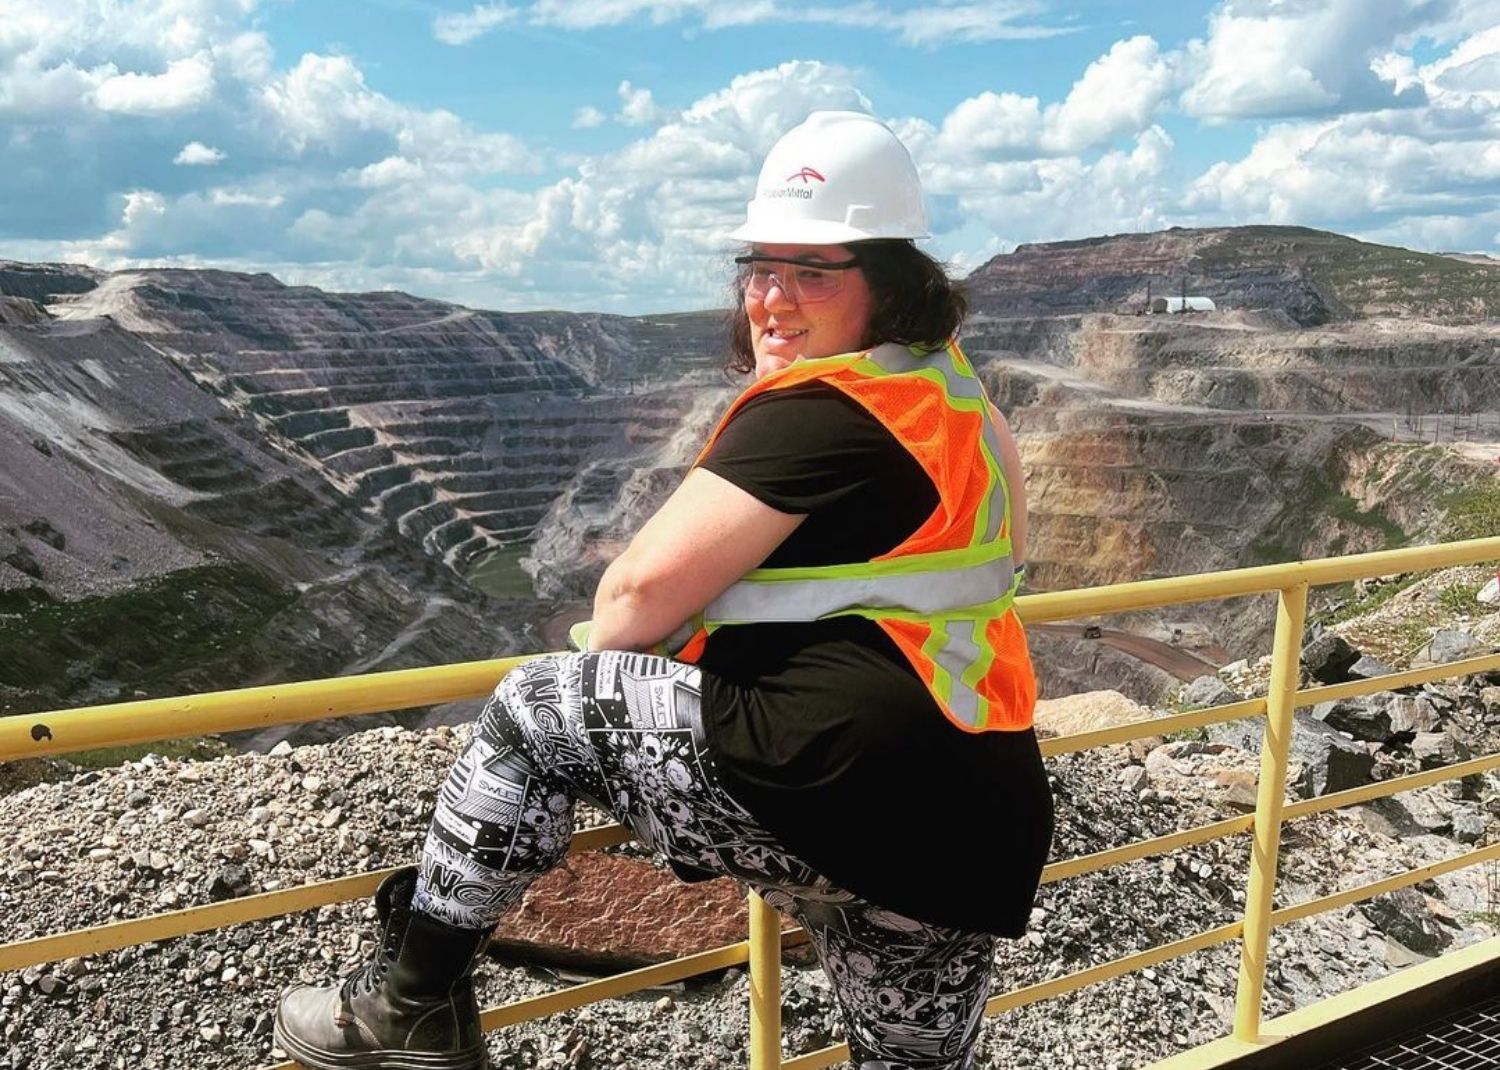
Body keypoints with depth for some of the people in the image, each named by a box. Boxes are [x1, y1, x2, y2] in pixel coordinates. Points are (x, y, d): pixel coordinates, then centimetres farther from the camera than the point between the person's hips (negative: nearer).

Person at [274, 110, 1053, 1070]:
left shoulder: (812, 413, -12)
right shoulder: (961, 401, 17)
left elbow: (649, 585, -14)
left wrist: (604, 650, 9)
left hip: (826, 785, -9)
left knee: (533, 712, 3)